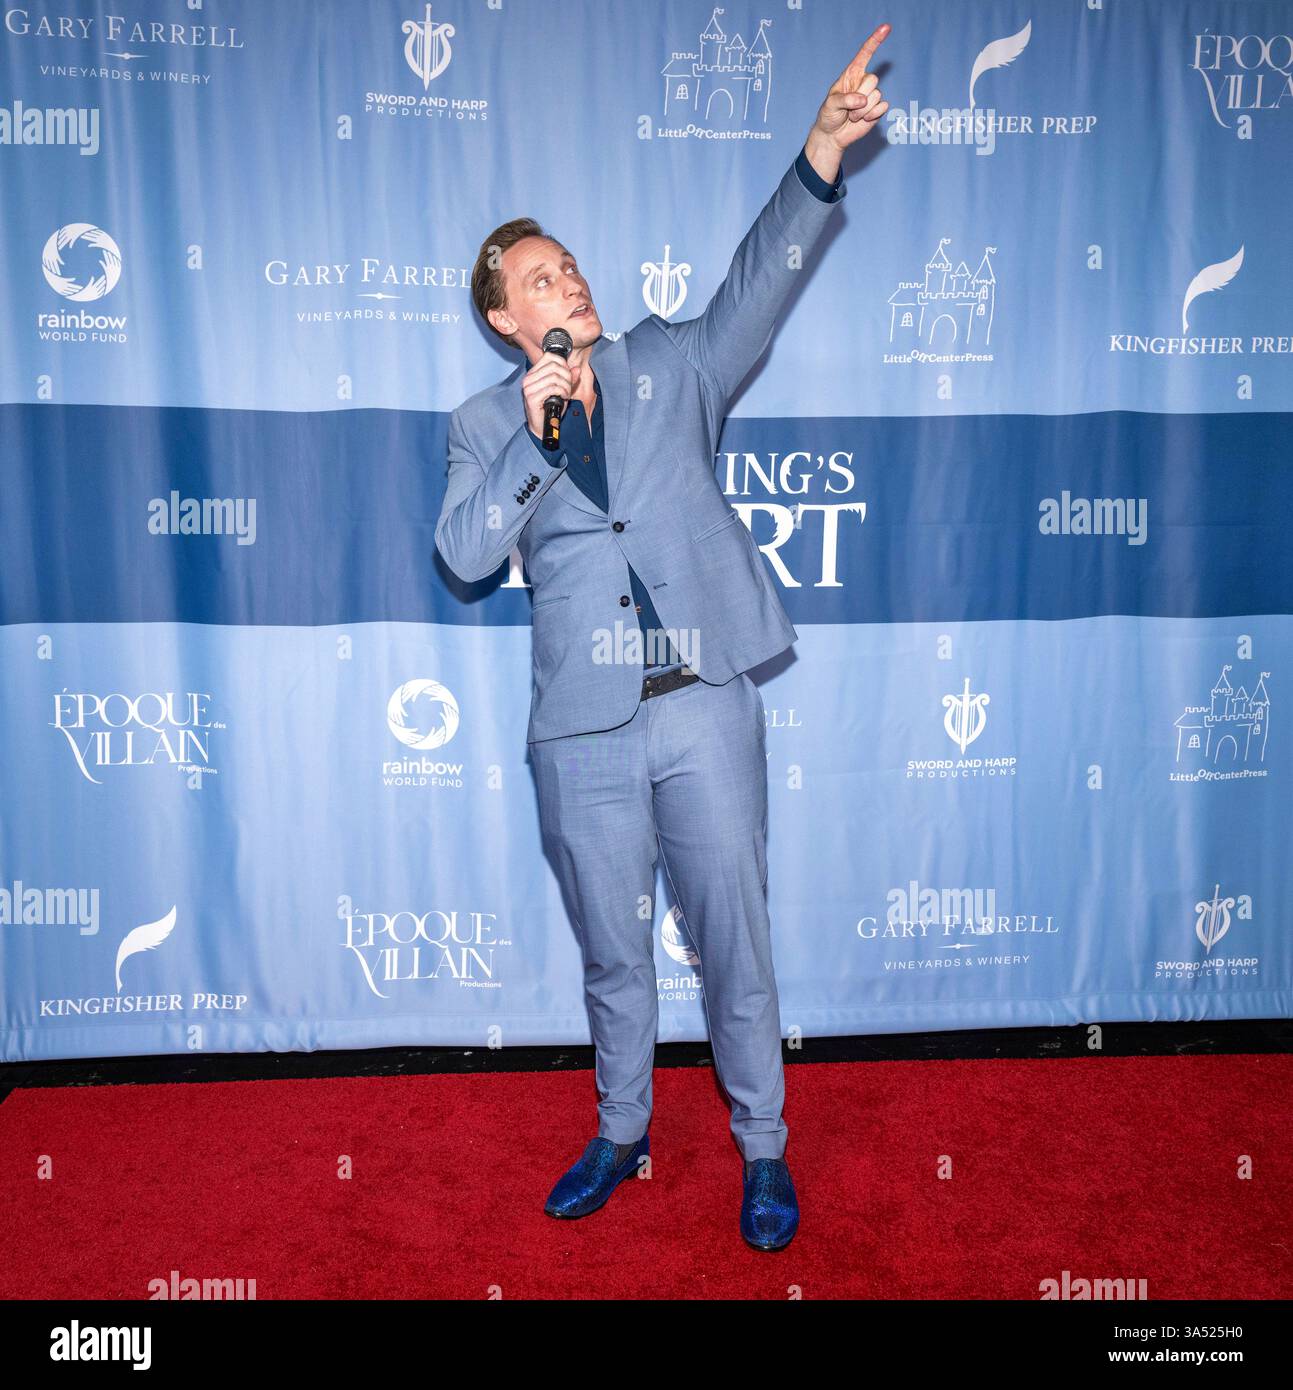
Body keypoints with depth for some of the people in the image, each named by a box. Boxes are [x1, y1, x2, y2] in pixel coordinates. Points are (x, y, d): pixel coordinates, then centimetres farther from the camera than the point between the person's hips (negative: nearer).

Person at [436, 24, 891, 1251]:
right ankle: (622, 1134, 39)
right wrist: (534, 431, -13)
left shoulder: (670, 366, 8)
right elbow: (464, 553, -7)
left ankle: (763, 1152, 30)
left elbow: (757, 284, -8)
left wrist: (821, 153, -22)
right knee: (612, 955, 16)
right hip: (582, 732, 1)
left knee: (735, 945, 9)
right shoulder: (487, 426, 8)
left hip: (705, 707, 0)